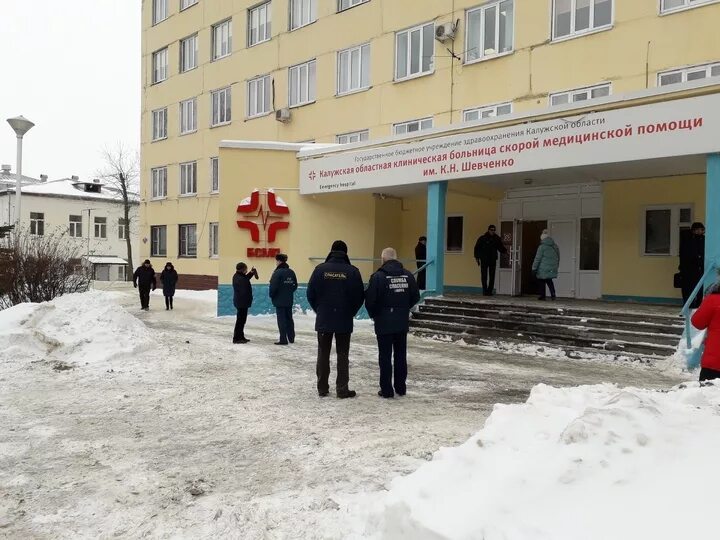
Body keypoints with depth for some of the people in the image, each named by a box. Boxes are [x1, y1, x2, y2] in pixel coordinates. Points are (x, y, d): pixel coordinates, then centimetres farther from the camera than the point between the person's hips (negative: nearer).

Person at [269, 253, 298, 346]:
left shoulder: (278, 272, -16)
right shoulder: (291, 272, 5)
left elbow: (273, 286, -18)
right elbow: (295, 285, 10)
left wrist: (272, 295, -3)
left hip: (279, 300, -7)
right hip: (289, 300, 7)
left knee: (281, 320, -2)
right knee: (289, 319, 15)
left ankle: (283, 339, -1)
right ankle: (291, 338, 22)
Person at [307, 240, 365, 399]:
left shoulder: (320, 269, -6)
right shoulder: (353, 271, -7)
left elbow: (310, 293, -2)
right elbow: (360, 296, -4)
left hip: (323, 320, 1)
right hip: (344, 321, -1)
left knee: (323, 354, 12)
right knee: (343, 355, 7)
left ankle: (322, 388, 17)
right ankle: (342, 389, 8)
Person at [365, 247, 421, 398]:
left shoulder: (378, 276, -14)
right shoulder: (408, 275, 0)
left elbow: (370, 300, -15)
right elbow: (416, 296, 5)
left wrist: (373, 315, 4)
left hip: (384, 323, -4)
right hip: (402, 322, 4)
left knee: (385, 356, 3)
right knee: (401, 355, 14)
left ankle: (386, 389, 7)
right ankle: (401, 388, 21)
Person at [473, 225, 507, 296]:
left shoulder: (497, 239, 6)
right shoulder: (482, 238, -1)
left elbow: (500, 247, 13)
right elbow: (477, 248, 3)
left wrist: (505, 251, -7)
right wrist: (477, 257, -4)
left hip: (493, 260, 3)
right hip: (484, 260, -3)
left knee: (492, 276, 2)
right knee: (484, 276, -4)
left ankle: (490, 291, 8)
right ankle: (485, 290, 1)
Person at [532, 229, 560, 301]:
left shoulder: (542, 247, -11)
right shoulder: (555, 246, 10)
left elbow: (537, 259, -11)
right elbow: (558, 258, 18)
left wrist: (534, 268, -7)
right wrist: (556, 266, 27)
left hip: (544, 268, -6)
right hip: (552, 268, 6)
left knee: (542, 282, 5)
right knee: (549, 281, 18)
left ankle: (542, 296, 9)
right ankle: (553, 294, 6)